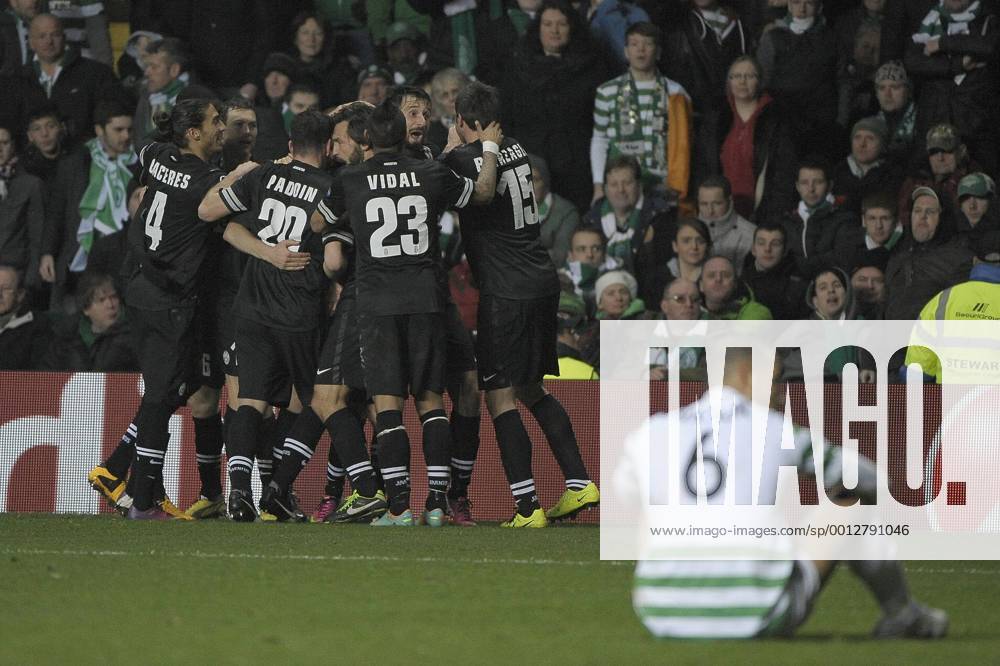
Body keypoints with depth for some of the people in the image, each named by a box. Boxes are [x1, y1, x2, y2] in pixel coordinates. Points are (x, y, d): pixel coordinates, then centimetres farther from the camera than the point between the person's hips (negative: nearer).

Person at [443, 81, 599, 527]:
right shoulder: (517, 151, 10)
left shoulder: (464, 160, -13)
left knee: (500, 397, -2)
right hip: (543, 283, 8)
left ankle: (527, 507, -7)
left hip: (506, 290, -8)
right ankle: (578, 482, 15)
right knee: (532, 390, 20)